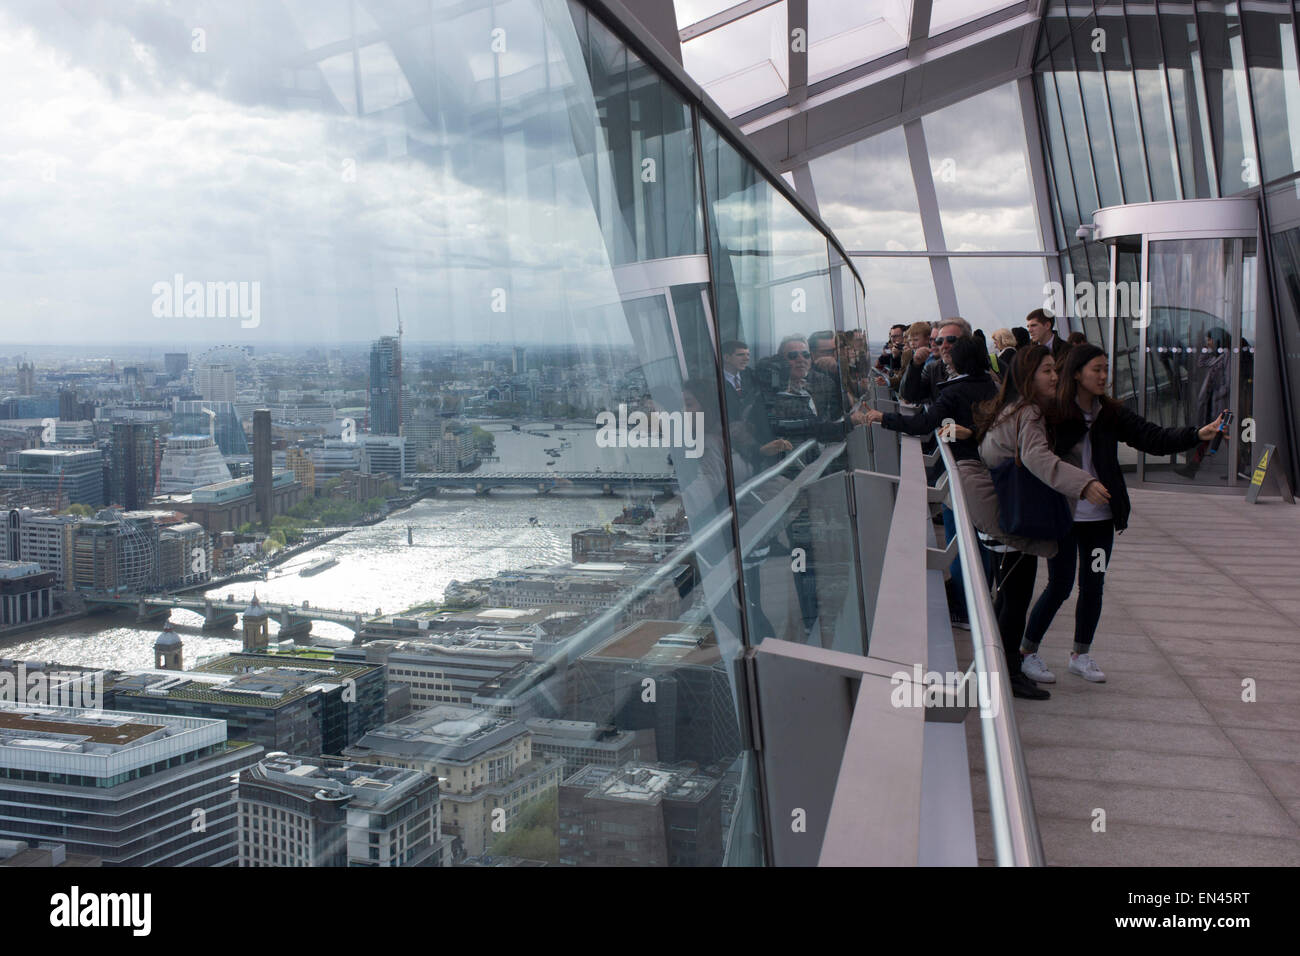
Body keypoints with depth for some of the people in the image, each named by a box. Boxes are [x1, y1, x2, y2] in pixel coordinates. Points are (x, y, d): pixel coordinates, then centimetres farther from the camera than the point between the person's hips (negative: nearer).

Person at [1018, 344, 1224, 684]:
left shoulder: (1112, 413, 4)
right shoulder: (1053, 412, -11)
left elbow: (1151, 437, -4)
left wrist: (1197, 434, -16)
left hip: (1100, 515, 5)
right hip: (1062, 515, -5)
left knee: (1093, 585, 10)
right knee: (1060, 585, -2)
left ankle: (1081, 654, 26)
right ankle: (1027, 652, 14)